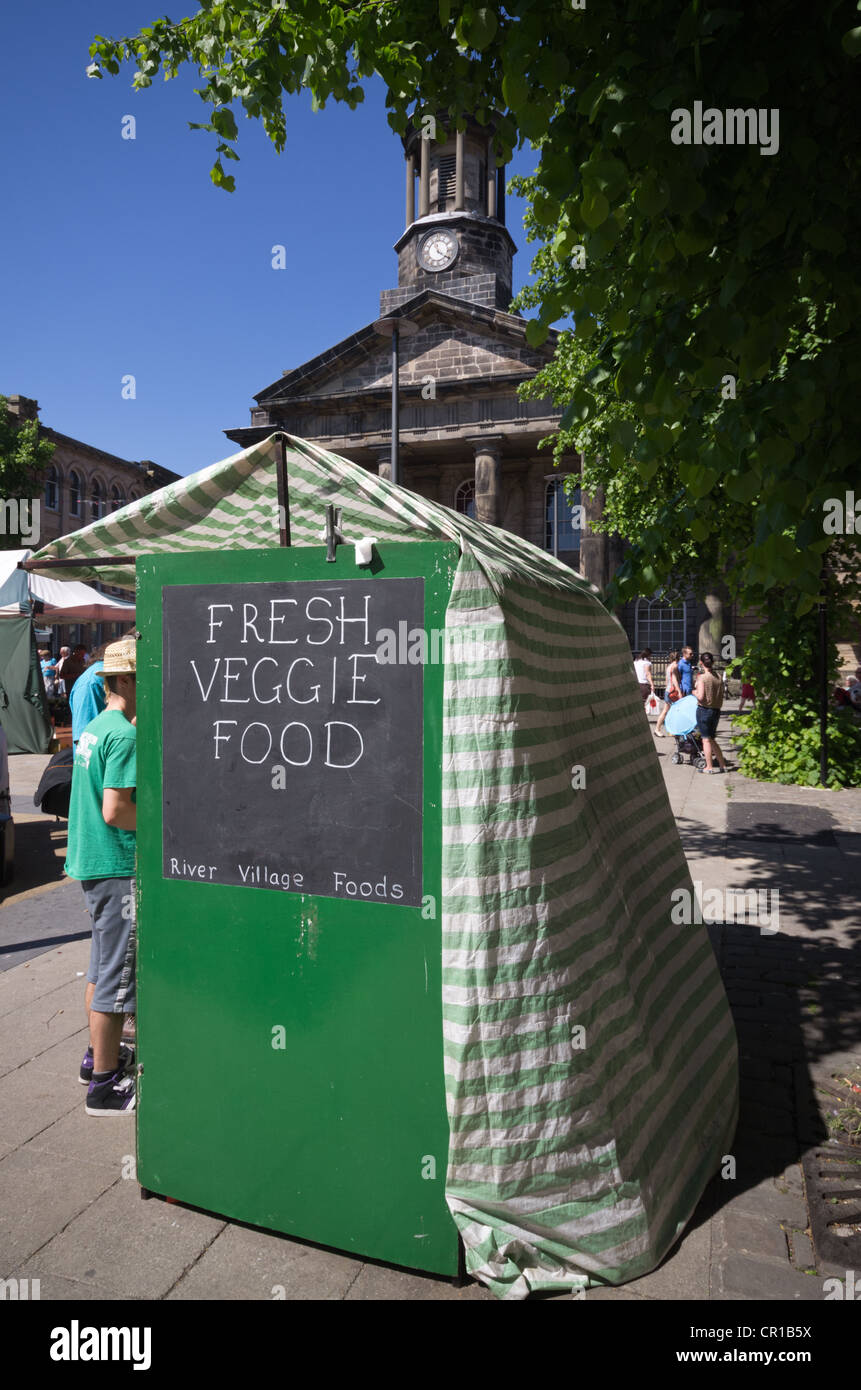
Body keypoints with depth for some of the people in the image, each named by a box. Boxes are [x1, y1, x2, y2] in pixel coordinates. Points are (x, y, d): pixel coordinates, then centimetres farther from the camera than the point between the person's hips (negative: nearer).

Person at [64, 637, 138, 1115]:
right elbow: (115, 812, -25)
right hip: (118, 866, -10)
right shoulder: (124, 735, -19)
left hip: (91, 861, 10)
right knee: (117, 972, 0)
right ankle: (106, 1084, 11)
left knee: (104, 964, 21)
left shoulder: (94, 728, 11)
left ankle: (100, 1056, 36)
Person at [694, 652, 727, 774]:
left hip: (704, 710, -6)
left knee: (706, 739, 3)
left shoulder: (702, 677, -15)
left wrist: (694, 692, -1)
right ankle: (723, 765, 22)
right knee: (712, 739, 18)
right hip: (716, 710, 6)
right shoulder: (719, 677, 3)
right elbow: (721, 697, 8)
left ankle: (709, 767, 6)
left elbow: (701, 697, -20)